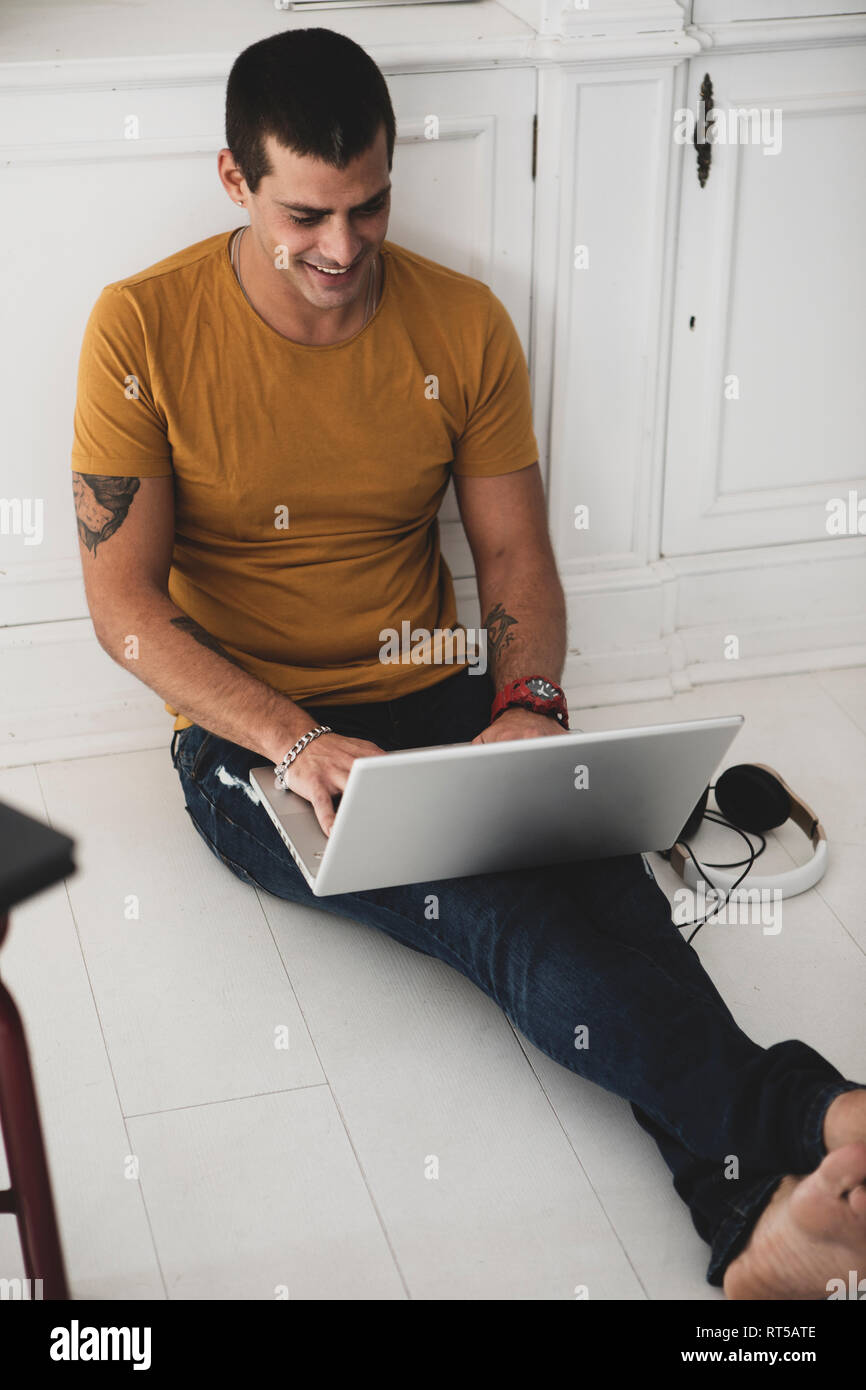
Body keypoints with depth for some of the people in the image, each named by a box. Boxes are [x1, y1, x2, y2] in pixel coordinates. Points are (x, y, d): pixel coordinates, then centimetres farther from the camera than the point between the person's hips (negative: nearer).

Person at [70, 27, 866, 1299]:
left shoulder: (464, 323, 1)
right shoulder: (144, 330, -7)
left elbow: (516, 553, 5)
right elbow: (121, 601, -9)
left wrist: (527, 702, -17)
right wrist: (294, 737, -23)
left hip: (438, 699, 3)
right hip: (250, 734, -3)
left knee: (593, 859, -31)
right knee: (502, 901, -32)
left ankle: (750, 1205, -45)